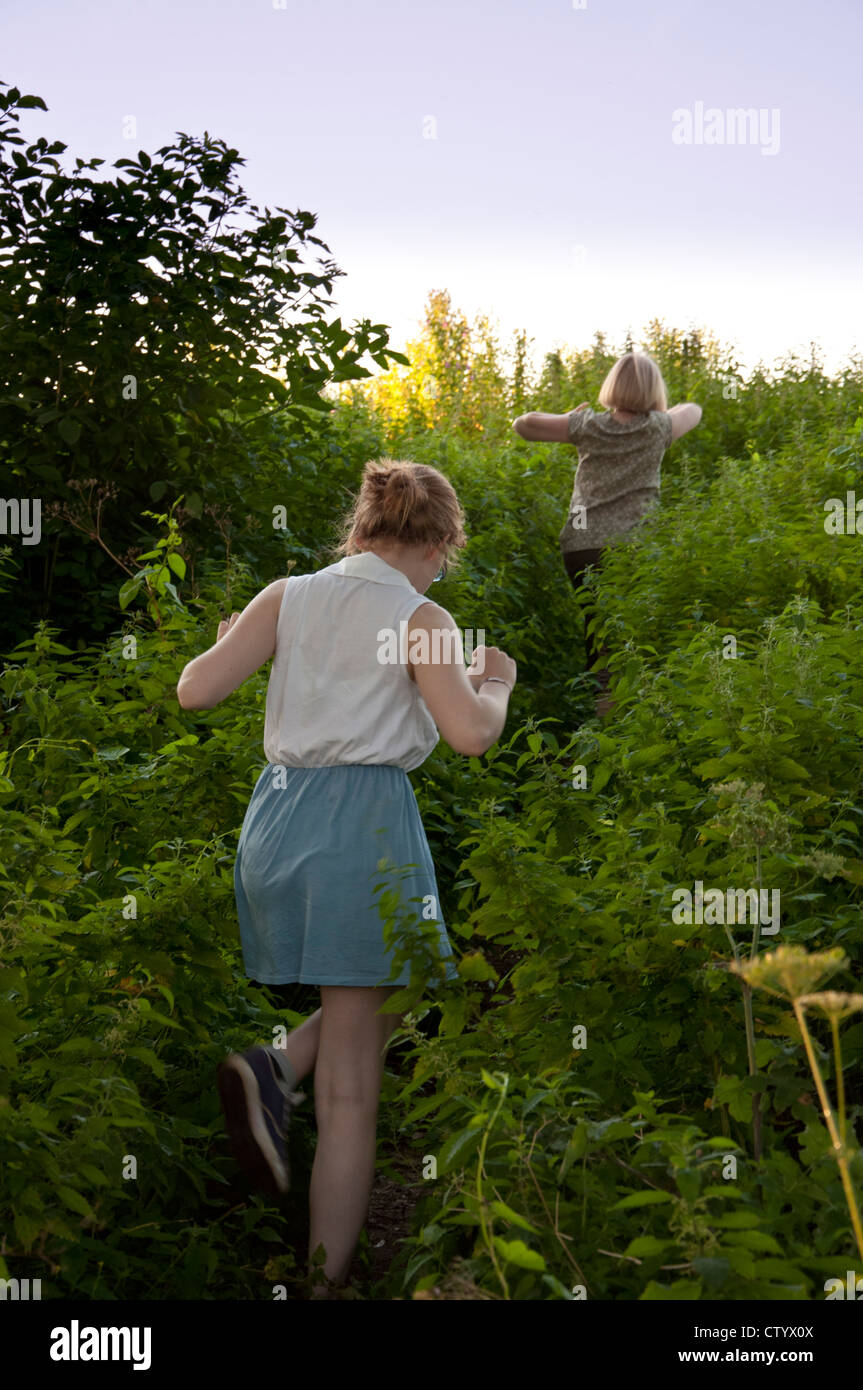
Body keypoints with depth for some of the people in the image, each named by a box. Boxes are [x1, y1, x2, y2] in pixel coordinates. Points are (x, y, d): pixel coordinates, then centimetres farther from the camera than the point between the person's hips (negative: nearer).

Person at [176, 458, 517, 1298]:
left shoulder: (288, 597, 8)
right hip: (365, 823, -5)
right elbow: (470, 732, -15)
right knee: (350, 1086, 3)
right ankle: (325, 1278, 4)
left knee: (371, 1000, 28)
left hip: (277, 816, 5)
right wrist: (497, 683, 6)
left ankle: (272, 1076, 1)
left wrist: (233, 640, 21)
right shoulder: (420, 619, -3)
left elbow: (195, 690, 1)